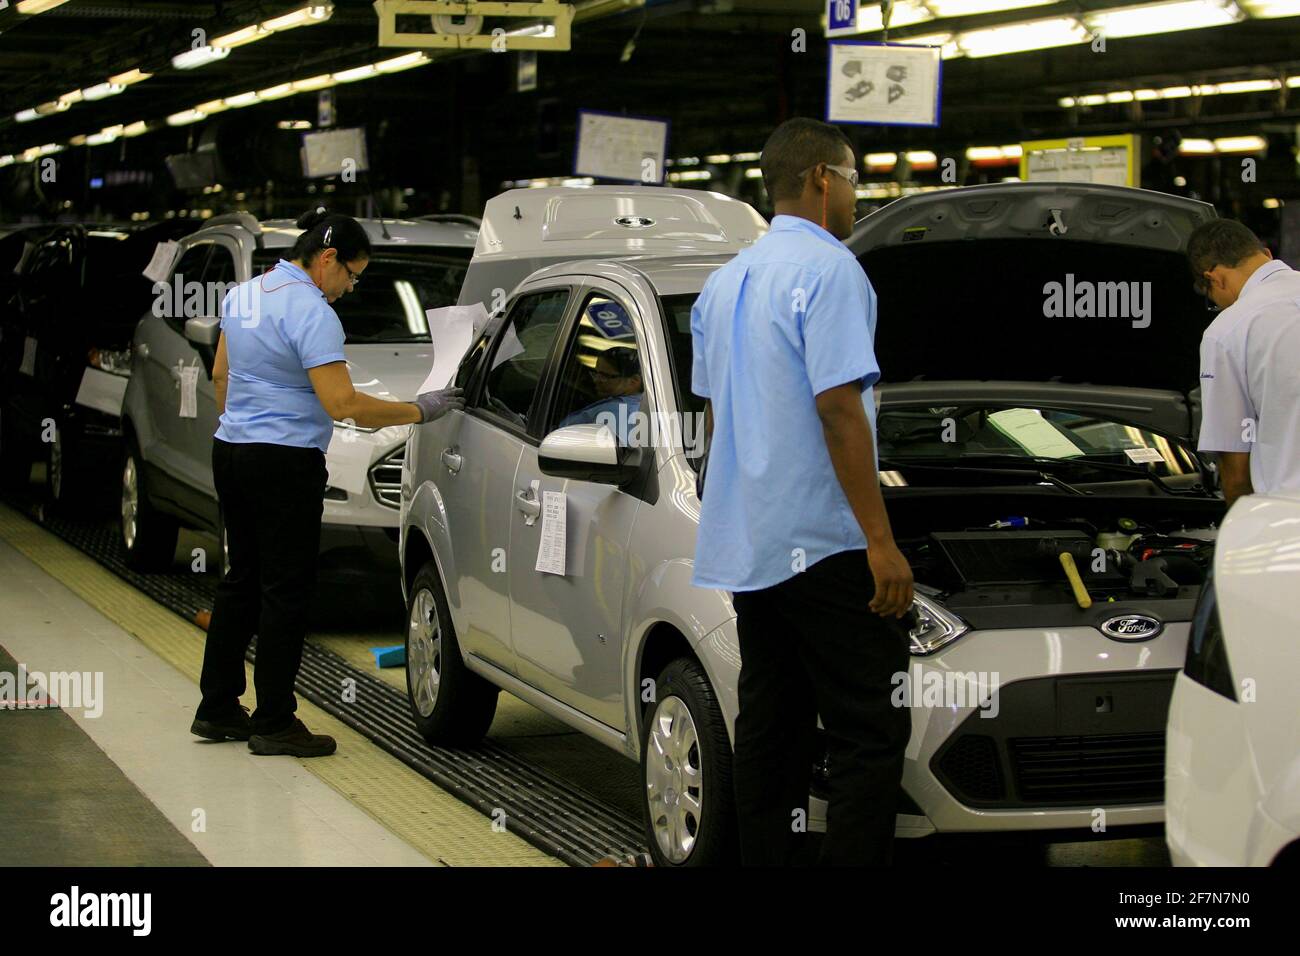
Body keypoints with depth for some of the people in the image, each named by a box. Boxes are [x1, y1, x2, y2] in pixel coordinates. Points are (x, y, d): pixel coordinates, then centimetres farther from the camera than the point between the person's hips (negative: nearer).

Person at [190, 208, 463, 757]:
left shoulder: (243, 294, 11)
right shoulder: (309, 310, -17)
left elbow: (220, 374, 21)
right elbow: (342, 404, -23)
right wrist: (419, 411, -16)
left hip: (231, 452, 9)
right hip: (285, 463, -9)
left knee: (242, 581, 16)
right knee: (287, 590, -3)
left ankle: (217, 710, 20)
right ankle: (273, 723, 0)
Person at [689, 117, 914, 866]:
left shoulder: (726, 282, 15)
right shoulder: (829, 269, -11)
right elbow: (839, 408, -18)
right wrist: (881, 541, -18)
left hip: (745, 545, 9)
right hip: (823, 542, -8)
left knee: (769, 728, 12)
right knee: (871, 733, -5)